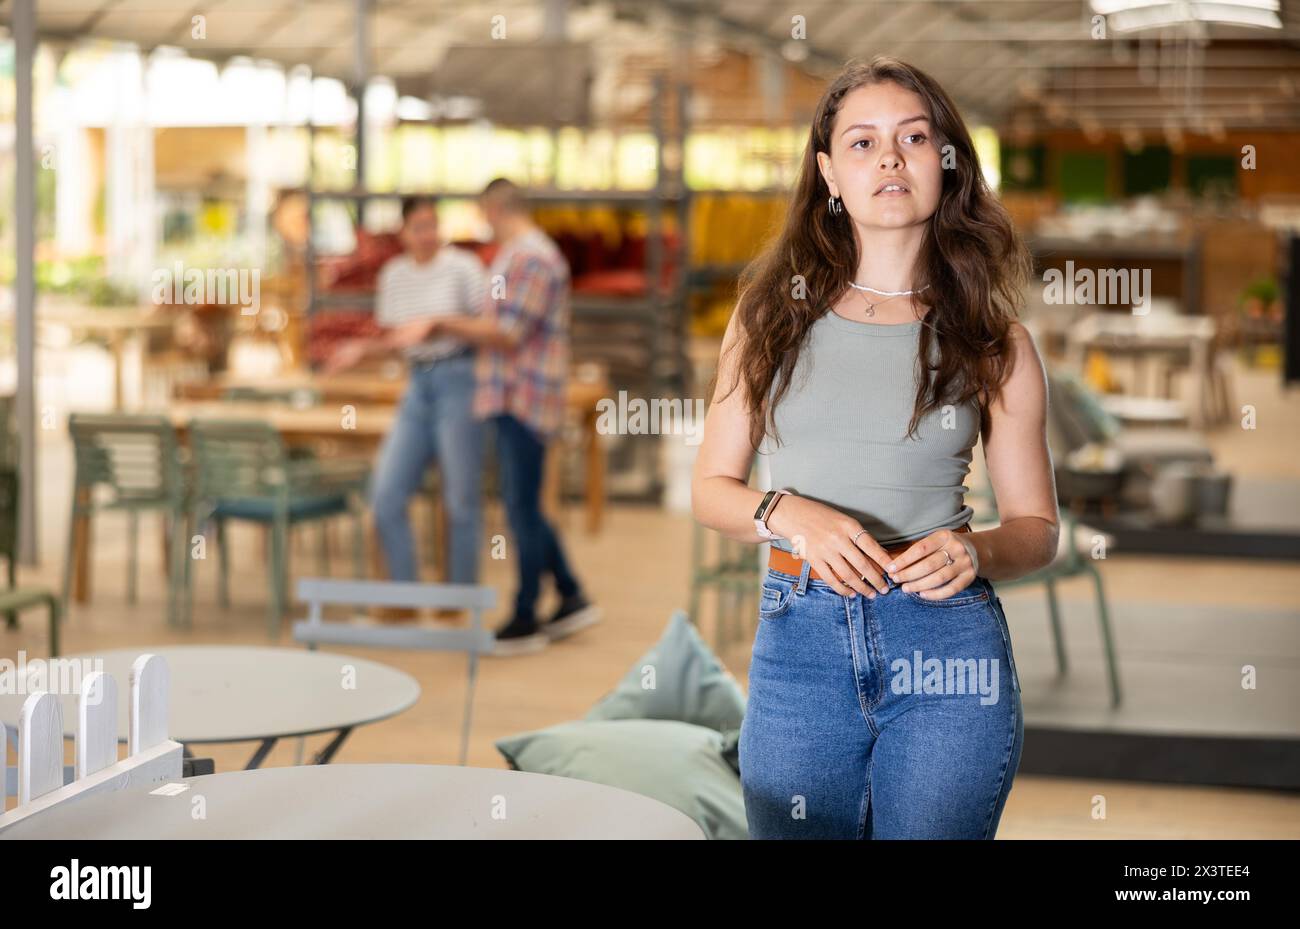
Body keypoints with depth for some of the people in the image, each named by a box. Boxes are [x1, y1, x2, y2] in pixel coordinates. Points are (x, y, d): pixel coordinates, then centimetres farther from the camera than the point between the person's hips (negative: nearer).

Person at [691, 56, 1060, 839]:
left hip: (947, 650, -1)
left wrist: (973, 552, -14)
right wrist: (789, 515, -13)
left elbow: (1037, 526, 8)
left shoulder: (994, 340, 4)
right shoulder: (775, 312, 6)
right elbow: (712, 487, 8)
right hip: (800, 637, 1)